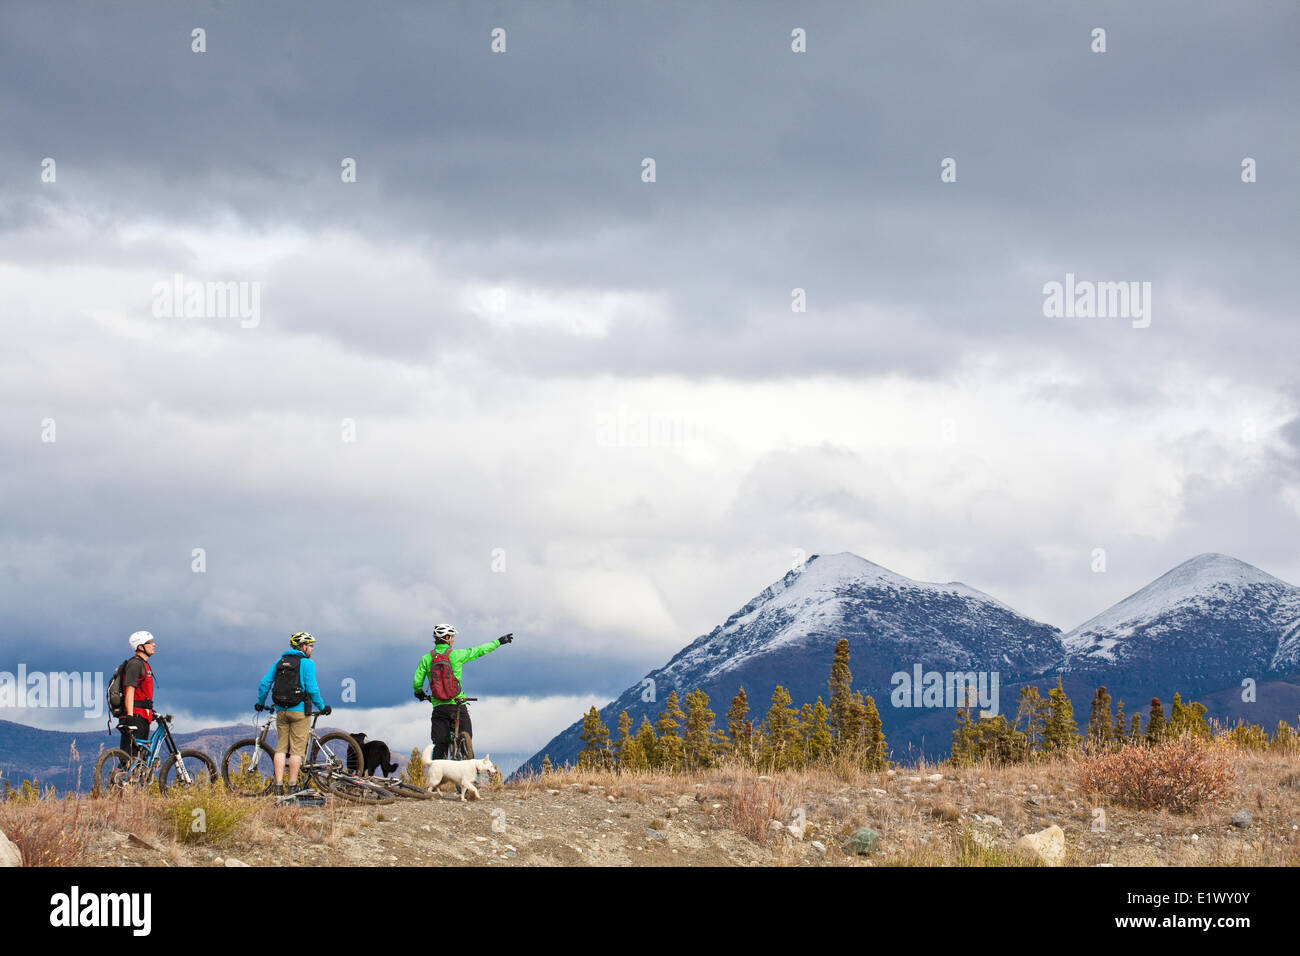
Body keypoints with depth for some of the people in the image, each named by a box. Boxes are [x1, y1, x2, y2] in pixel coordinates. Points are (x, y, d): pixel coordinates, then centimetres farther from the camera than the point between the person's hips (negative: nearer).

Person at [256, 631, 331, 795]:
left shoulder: (280, 661, 11)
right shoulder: (307, 663, -5)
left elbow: (264, 683, 10)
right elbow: (312, 688, -12)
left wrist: (260, 703, 23)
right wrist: (322, 707, 0)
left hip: (281, 711, 5)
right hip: (300, 710, -5)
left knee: (281, 748, 6)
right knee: (296, 749, -2)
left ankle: (278, 785, 0)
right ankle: (292, 786, -4)